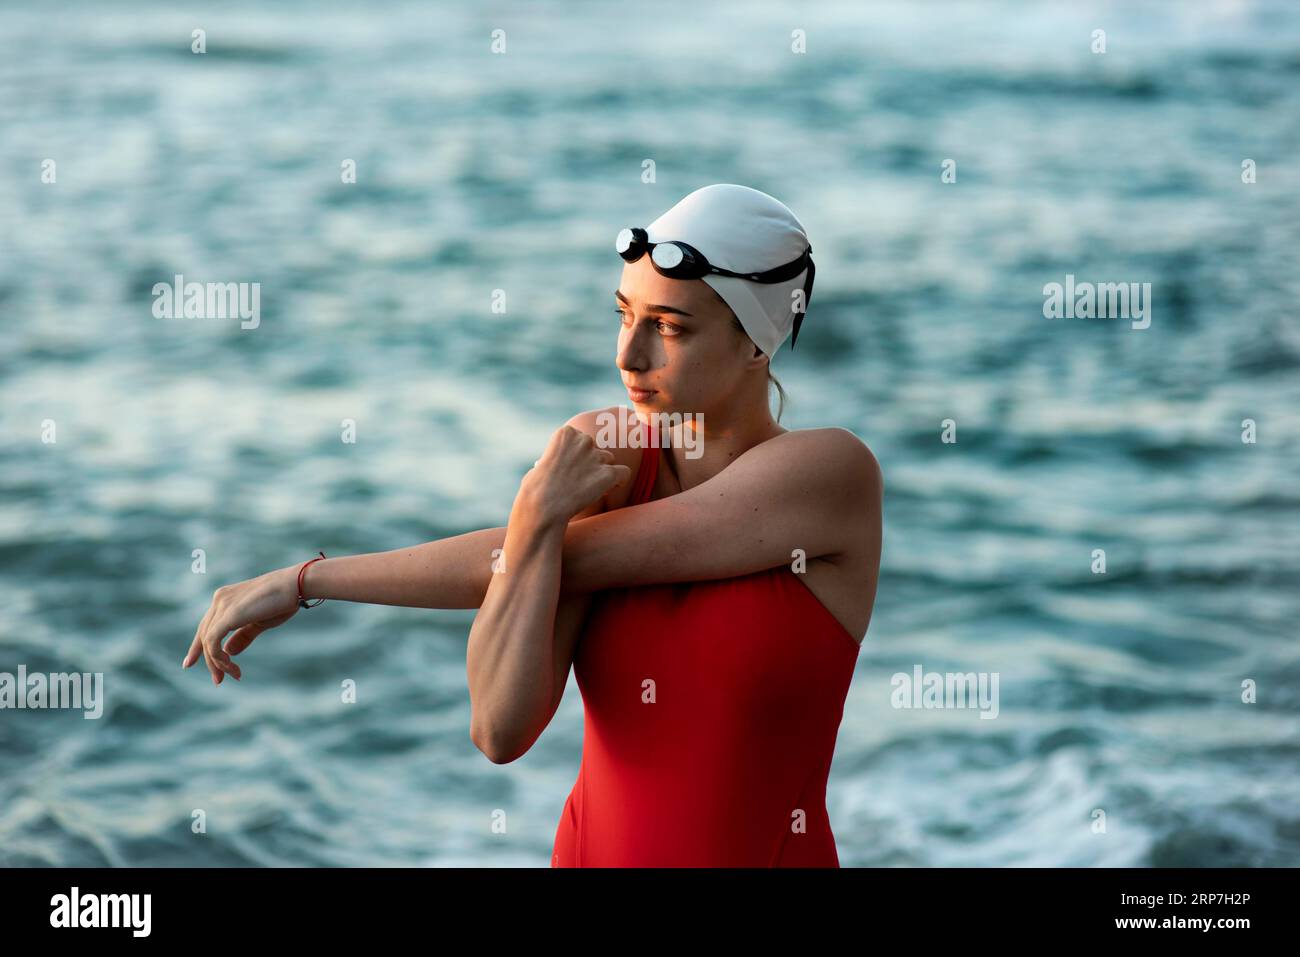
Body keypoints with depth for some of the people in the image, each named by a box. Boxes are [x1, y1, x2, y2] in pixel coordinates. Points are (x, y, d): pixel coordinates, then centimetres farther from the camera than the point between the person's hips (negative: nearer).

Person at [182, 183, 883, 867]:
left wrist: (304, 581, -13)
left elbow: (563, 560, -18)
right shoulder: (598, 457, -4)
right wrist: (537, 516, -25)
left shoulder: (834, 471, -15)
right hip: (594, 848, 4)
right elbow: (501, 731, -14)